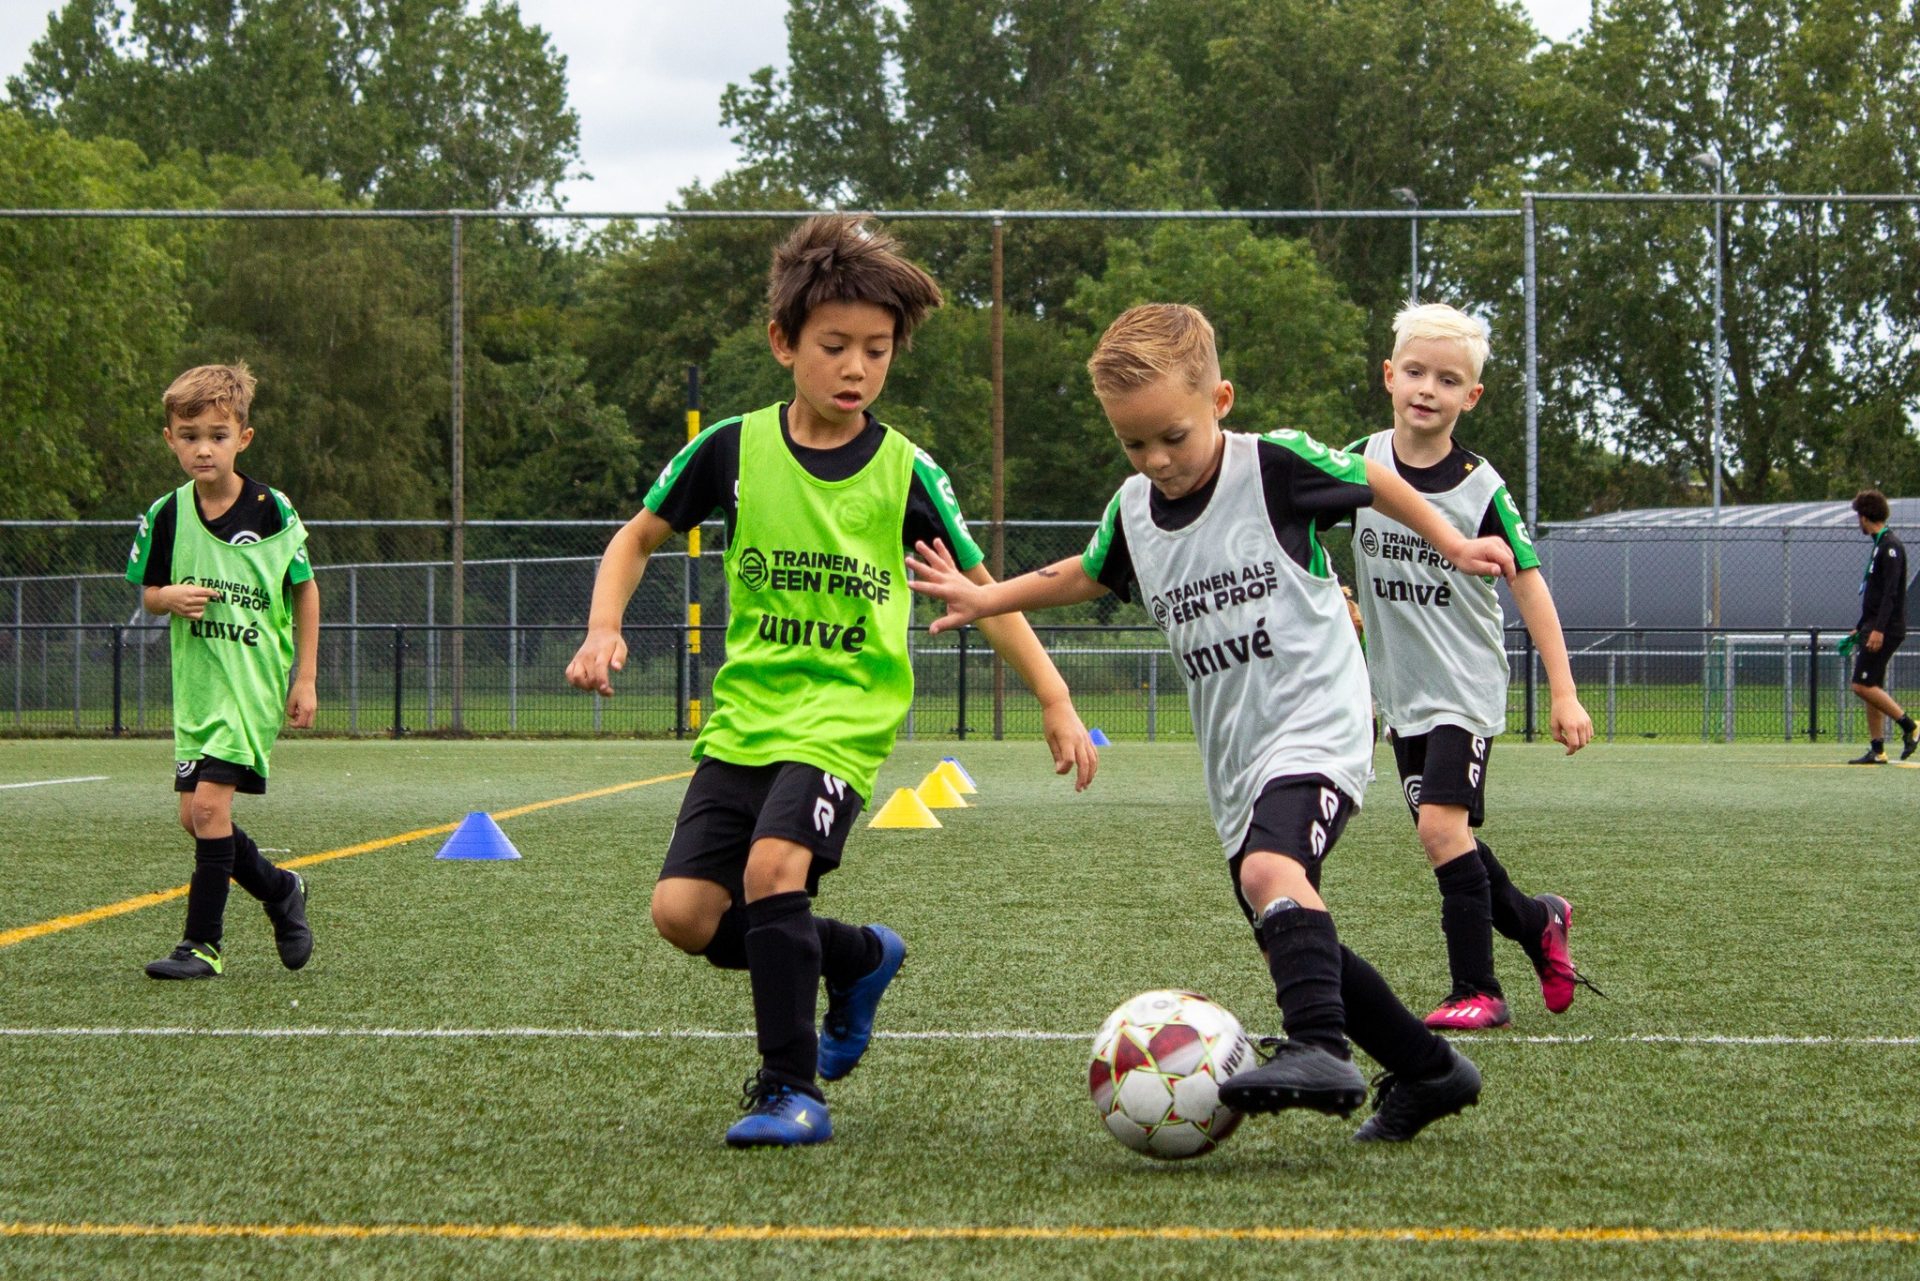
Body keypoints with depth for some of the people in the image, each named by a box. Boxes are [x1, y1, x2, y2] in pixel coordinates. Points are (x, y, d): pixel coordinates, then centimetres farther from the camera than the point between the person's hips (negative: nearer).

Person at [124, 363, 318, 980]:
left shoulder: (272, 511, -8)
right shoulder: (166, 516, 1)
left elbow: (305, 590, 2)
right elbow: (147, 591, 12)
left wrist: (306, 679, 0)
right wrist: (171, 597, -13)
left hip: (255, 681, -5)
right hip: (196, 682, 5)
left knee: (209, 803, -15)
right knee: (195, 816, 7)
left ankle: (204, 941, -6)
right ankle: (280, 891, 32)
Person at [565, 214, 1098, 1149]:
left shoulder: (905, 473, -3)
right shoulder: (733, 451, -1)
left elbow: (982, 592, 6)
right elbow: (637, 539, 13)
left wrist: (1056, 704, -1)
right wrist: (604, 630, -5)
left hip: (844, 721, -3)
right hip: (742, 715, 3)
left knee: (773, 865, -28)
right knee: (684, 912, -8)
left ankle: (792, 1088, -13)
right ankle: (859, 957, 20)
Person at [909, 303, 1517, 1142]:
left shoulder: (1276, 465, -9)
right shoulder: (1132, 510, 8)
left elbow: (1373, 481, 6)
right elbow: (1086, 576, 28)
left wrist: (1451, 542, 6)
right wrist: (987, 597, 23)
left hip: (1315, 725, -7)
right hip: (1233, 757, 7)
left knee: (1271, 869, -34)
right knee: (1290, 946, 9)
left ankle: (1319, 1048, -43)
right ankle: (1429, 1071, 24)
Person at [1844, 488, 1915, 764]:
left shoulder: (1891, 545, -13)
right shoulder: (1880, 545, 18)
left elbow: (1890, 592, -21)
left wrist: (1878, 629, -27)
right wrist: (1860, 628, 27)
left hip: (1887, 629, -10)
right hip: (1874, 628, 10)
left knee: (1863, 685, -13)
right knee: (1870, 688, 7)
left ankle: (1910, 727, -8)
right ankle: (1877, 750, 8)